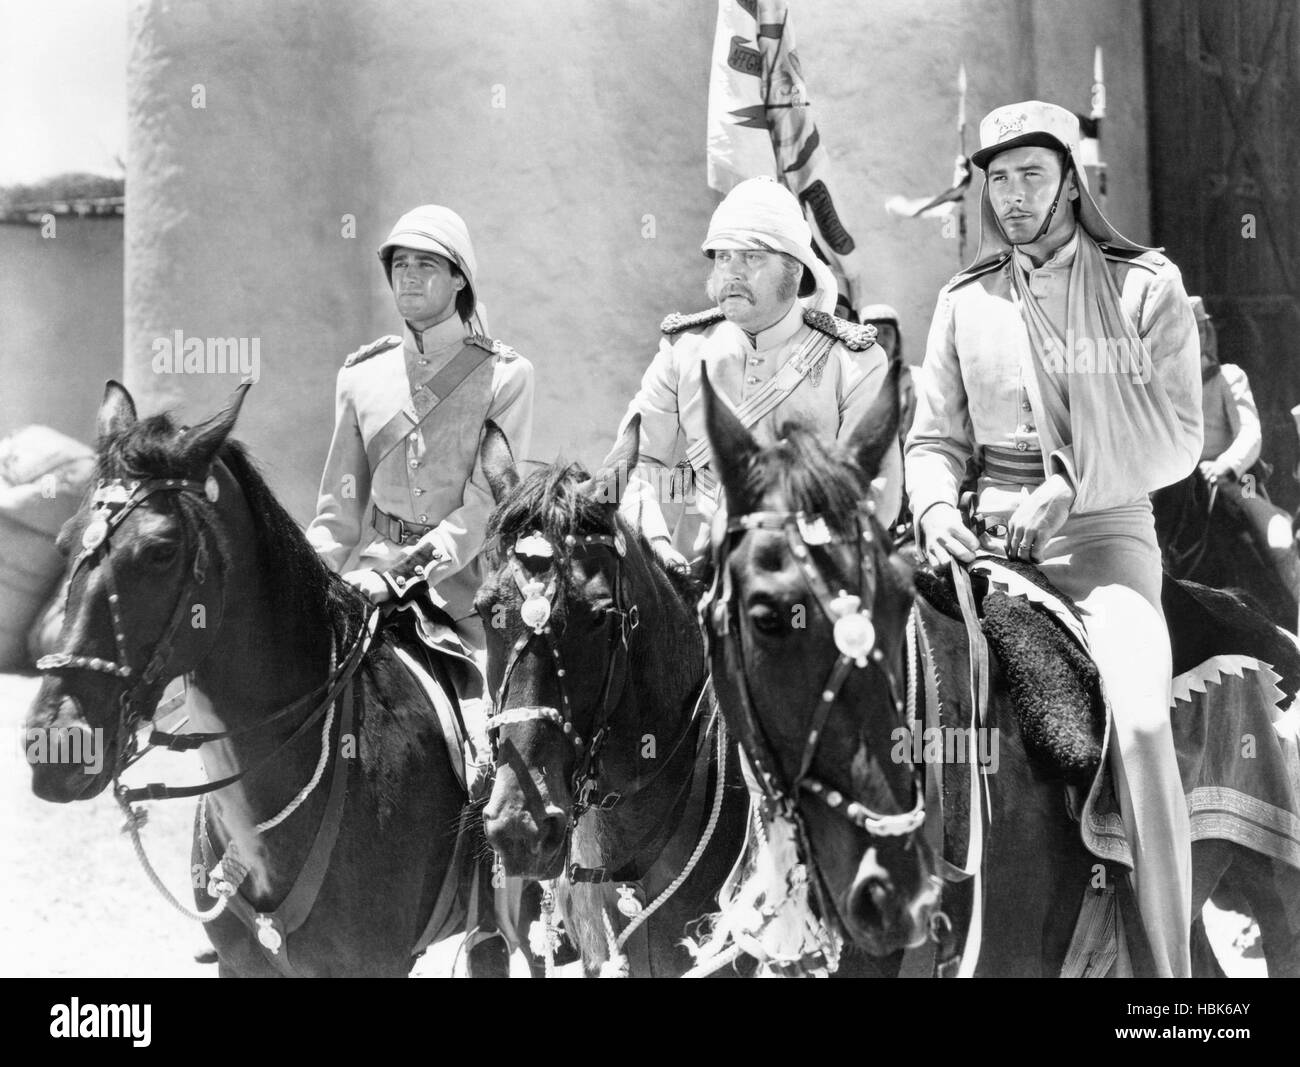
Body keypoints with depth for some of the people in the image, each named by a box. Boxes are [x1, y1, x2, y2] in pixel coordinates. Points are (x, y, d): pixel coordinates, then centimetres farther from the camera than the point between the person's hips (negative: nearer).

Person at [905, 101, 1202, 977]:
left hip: (1105, 533, -4)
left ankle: (1172, 959, -20)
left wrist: (1068, 489, -14)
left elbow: (1178, 441, -1)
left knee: (1139, 721, -27)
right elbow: (935, 437, 15)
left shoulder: (1147, 288, 4)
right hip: (984, 536, 4)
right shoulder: (965, 303, 14)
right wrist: (936, 505, -7)